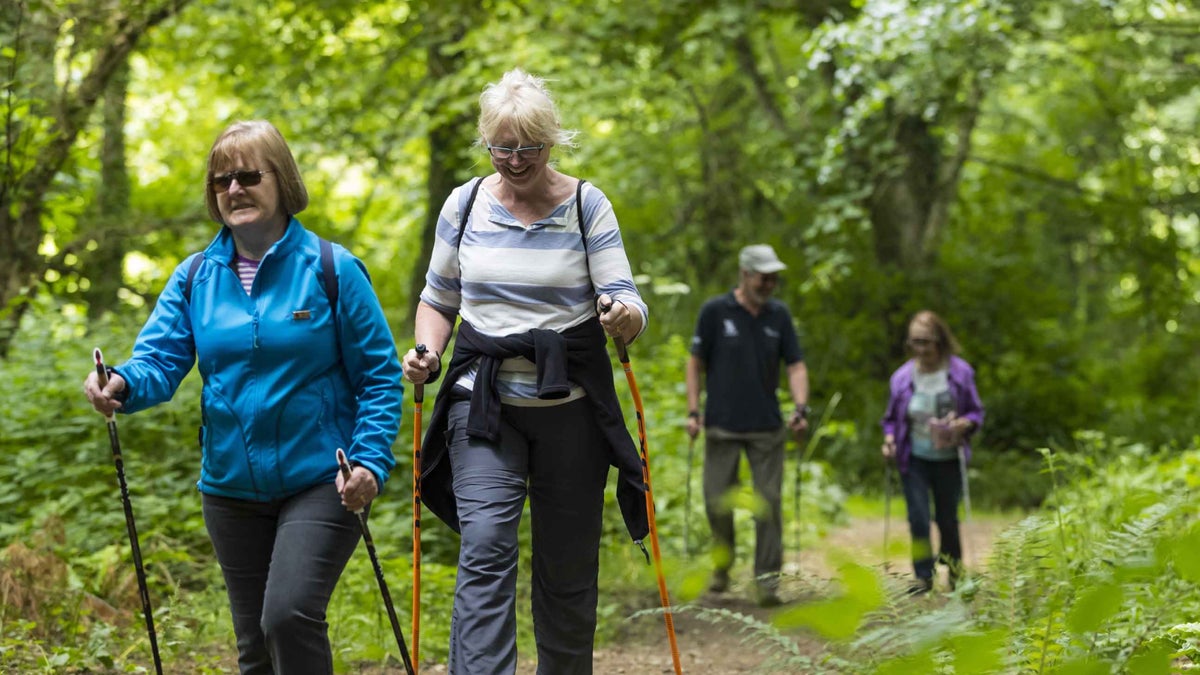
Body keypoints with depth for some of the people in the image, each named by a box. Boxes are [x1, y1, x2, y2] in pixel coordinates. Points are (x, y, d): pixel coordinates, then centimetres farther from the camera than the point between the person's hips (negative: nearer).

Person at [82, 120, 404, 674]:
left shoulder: (332, 269, -5)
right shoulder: (194, 278, 6)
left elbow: (380, 377, -3)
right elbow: (160, 358, -3)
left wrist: (370, 461, -16)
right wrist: (122, 384, -26)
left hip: (320, 483, -5)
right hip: (231, 487, 5)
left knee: (289, 615, -22)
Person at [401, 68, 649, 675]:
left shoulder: (586, 206, -2)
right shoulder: (464, 204, 4)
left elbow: (625, 300, -8)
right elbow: (438, 297, 15)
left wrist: (624, 317, -32)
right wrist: (426, 353, -5)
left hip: (570, 403, 0)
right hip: (484, 403, 1)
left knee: (568, 566, 7)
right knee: (485, 548, -17)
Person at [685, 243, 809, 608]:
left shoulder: (779, 314, 5)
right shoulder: (715, 311, -3)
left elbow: (795, 365, 6)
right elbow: (696, 362, 1)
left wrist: (801, 407, -9)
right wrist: (693, 411, -5)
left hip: (767, 427, 2)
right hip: (722, 425, -2)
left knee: (769, 502, -3)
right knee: (718, 500, 2)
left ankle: (767, 578, 2)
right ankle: (722, 563, 26)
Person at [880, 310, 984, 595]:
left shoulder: (960, 372, -6)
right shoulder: (902, 377, -3)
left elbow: (977, 412, 2)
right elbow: (892, 418, 10)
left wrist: (965, 423, -20)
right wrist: (889, 439, -9)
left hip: (949, 459, 0)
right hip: (914, 459, 0)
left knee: (947, 518, 9)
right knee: (918, 517, -9)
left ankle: (954, 571, 32)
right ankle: (923, 576, 2)